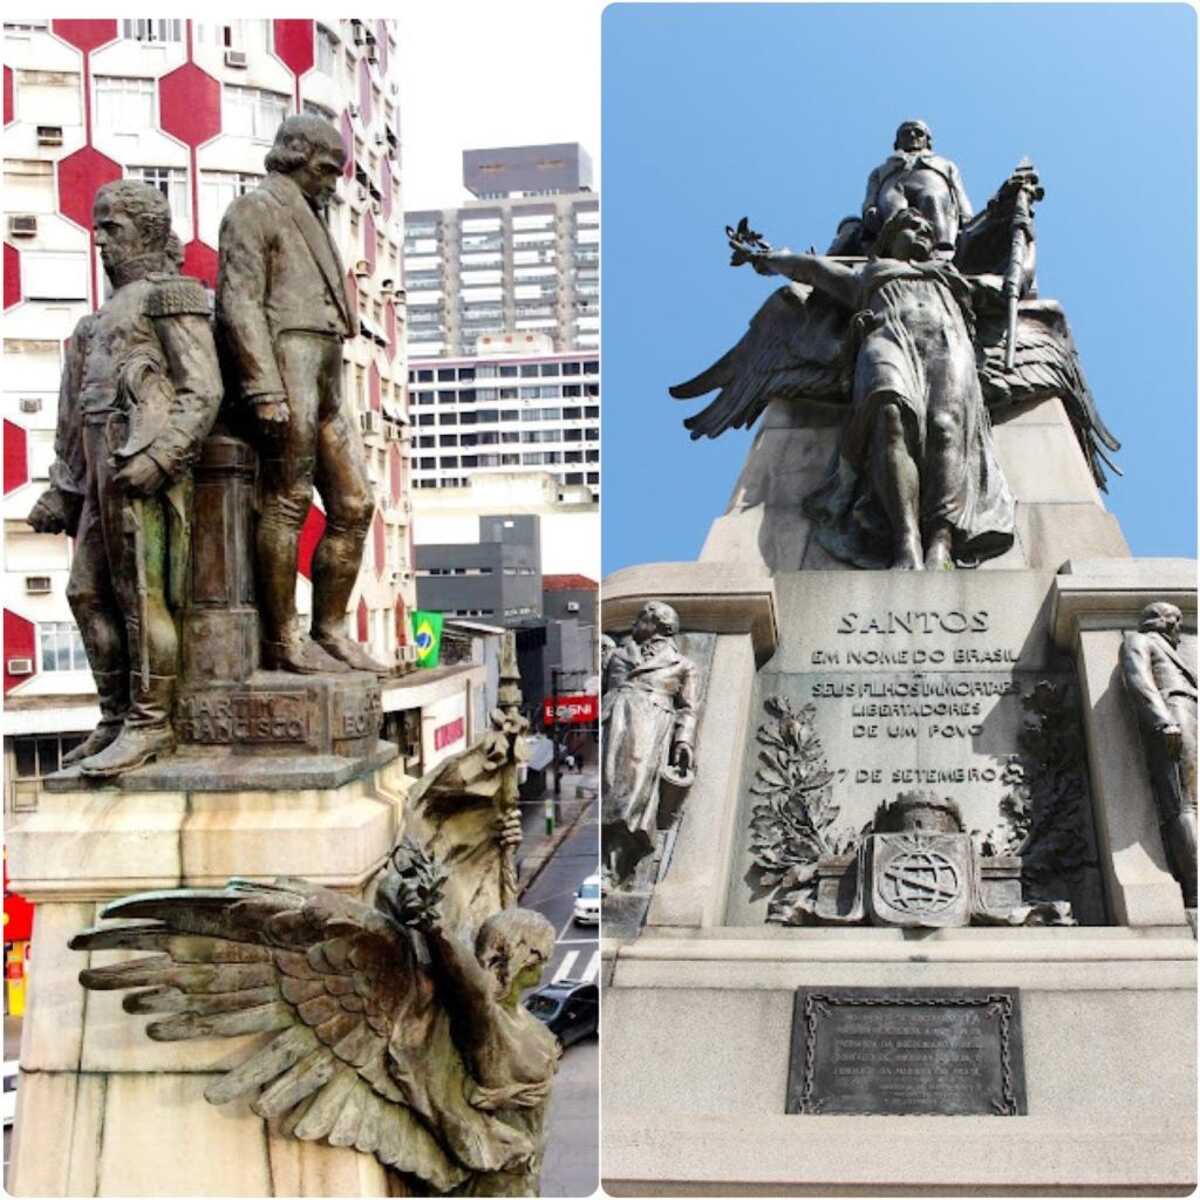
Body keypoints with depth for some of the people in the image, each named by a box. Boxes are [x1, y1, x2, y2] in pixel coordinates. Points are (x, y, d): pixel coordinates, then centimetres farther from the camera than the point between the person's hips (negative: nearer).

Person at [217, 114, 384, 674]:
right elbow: (238, 303, -11)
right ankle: (282, 640, -3)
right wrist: (265, 391, -21)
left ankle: (329, 630, 8)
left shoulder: (307, 224, 29)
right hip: (282, 367, -9)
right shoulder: (254, 210, 1)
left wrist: (329, 398, 23)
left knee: (354, 506, 3)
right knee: (287, 505, -8)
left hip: (324, 380, 9)